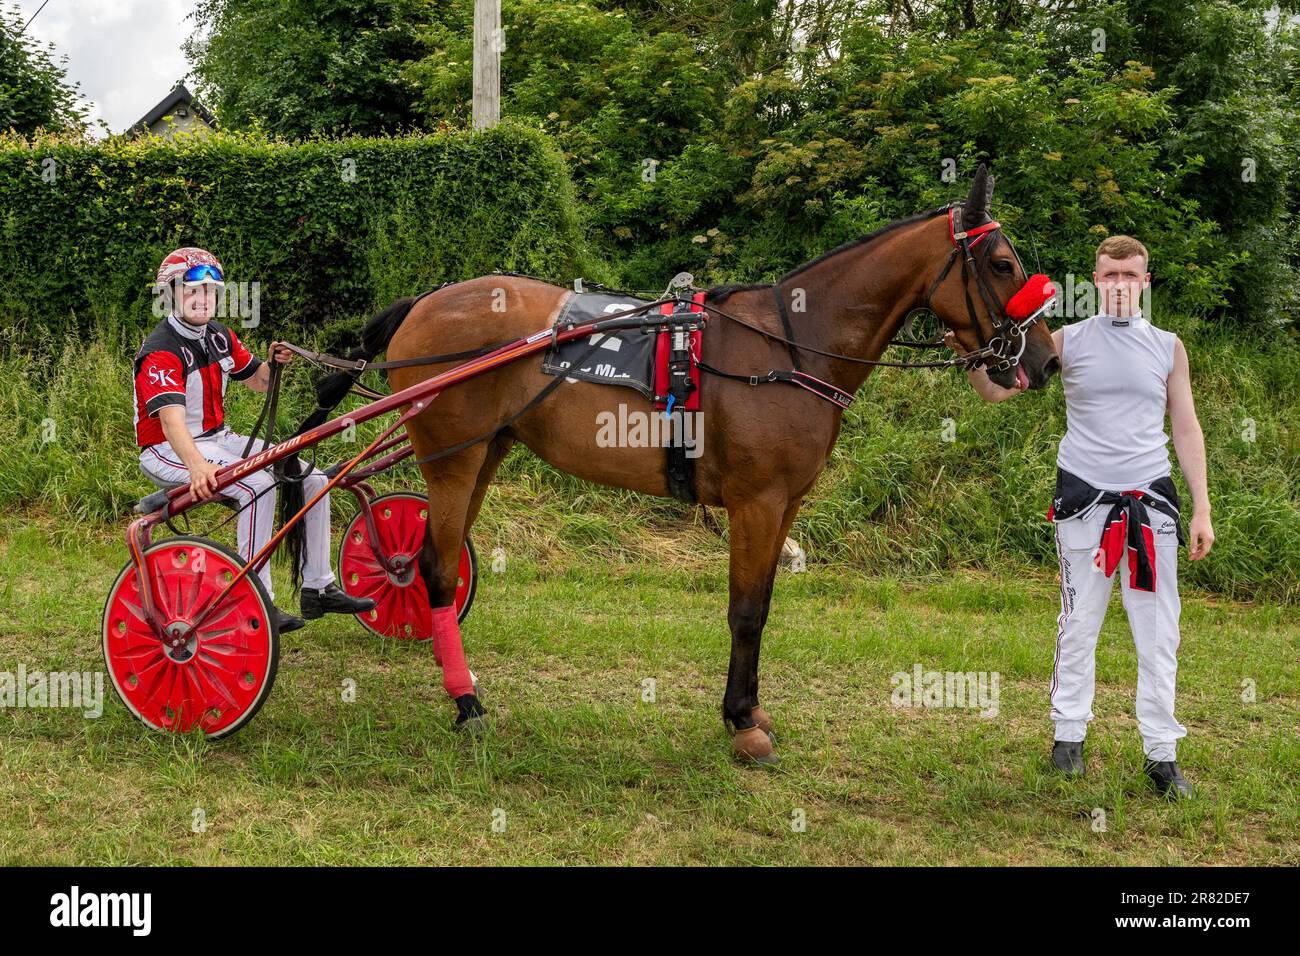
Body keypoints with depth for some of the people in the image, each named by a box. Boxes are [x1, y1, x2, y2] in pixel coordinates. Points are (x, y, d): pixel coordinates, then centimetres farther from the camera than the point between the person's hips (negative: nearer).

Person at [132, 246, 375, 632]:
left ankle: (318, 589, 4)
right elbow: (171, 419, -35)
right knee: (258, 485, -32)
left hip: (218, 438, 8)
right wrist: (197, 466, -53)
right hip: (168, 451, -8)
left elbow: (258, 381, 20)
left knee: (312, 479, -3)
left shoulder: (219, 336, 7)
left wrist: (274, 363, -5)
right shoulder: (161, 352, -20)